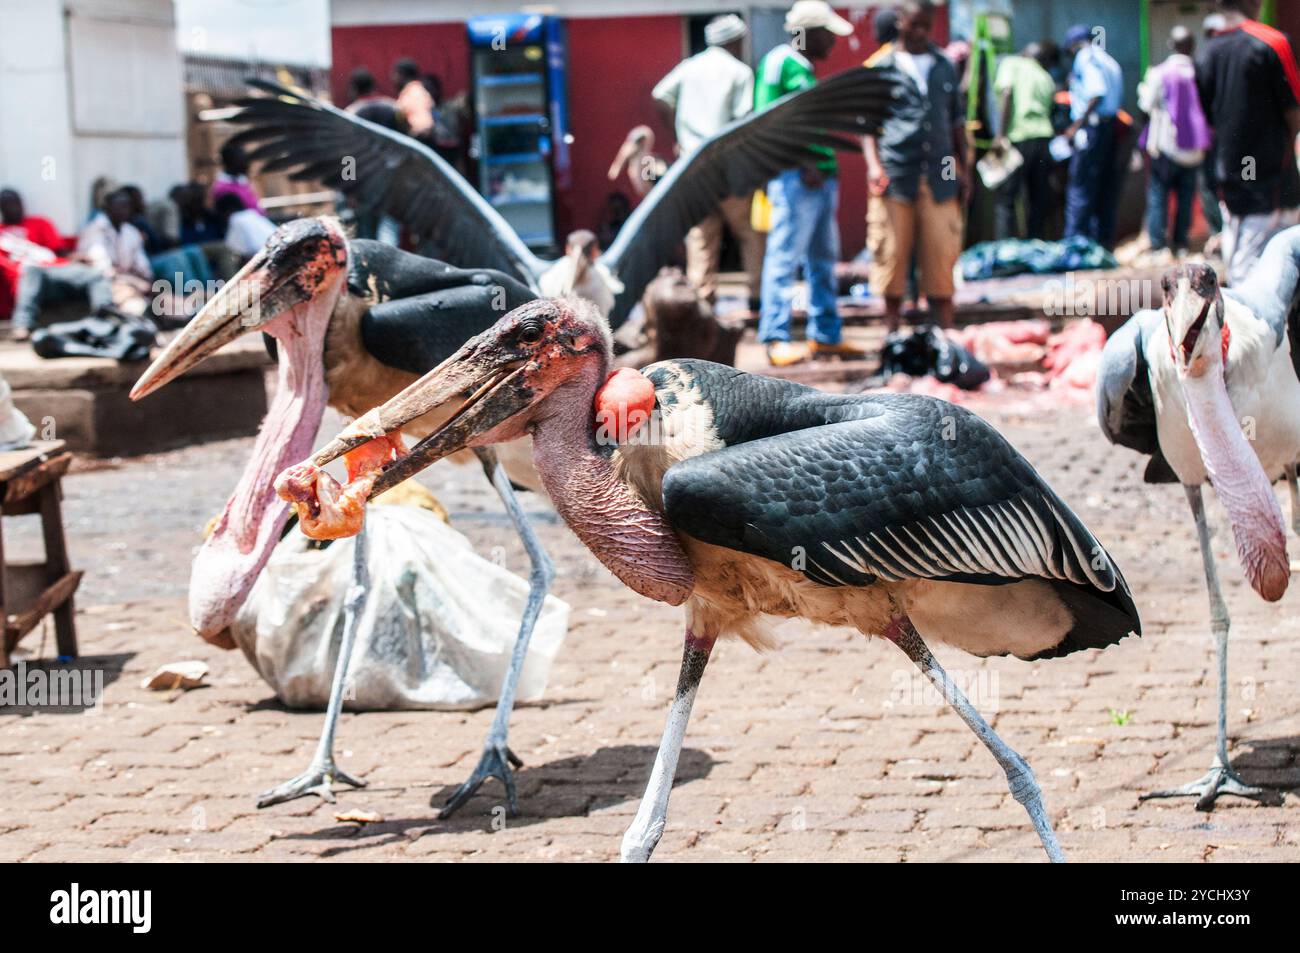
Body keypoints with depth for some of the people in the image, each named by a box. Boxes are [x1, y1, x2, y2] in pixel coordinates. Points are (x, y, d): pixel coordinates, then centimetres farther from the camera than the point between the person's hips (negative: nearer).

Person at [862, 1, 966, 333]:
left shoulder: (945, 66, 15)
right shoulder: (883, 68, 5)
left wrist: (962, 169, 15)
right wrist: (873, 164, -12)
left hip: (939, 177, 2)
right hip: (895, 175, -2)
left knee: (941, 256, 0)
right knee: (893, 255, 0)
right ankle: (894, 334, 10)